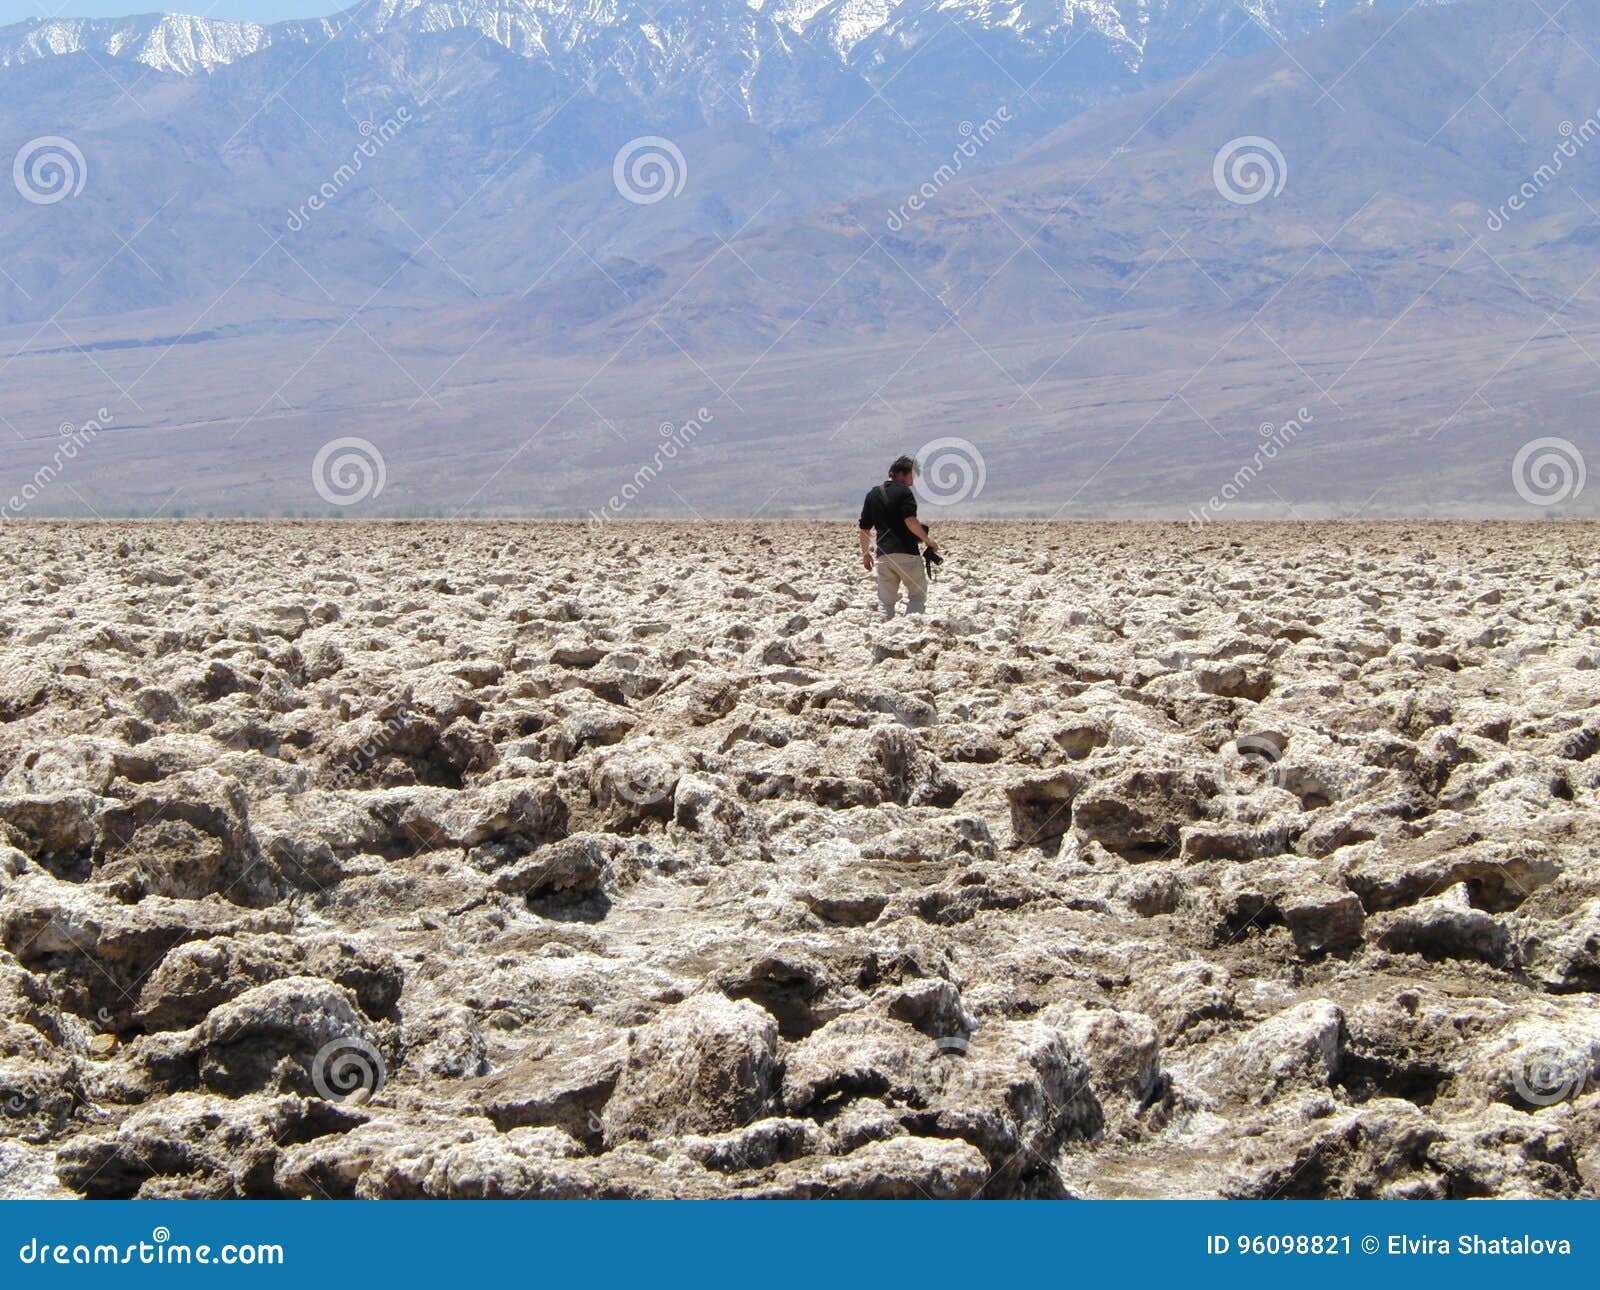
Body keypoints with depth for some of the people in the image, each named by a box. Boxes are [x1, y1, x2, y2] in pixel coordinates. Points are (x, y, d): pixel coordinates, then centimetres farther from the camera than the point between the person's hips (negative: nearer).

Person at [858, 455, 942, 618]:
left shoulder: (873, 494, 14)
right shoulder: (903, 491, -5)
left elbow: (864, 528, 16)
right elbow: (910, 521, -19)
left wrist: (865, 553, 26)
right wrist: (928, 540, -9)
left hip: (883, 555, 5)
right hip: (907, 552, -5)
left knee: (886, 600, 8)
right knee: (917, 594, 5)